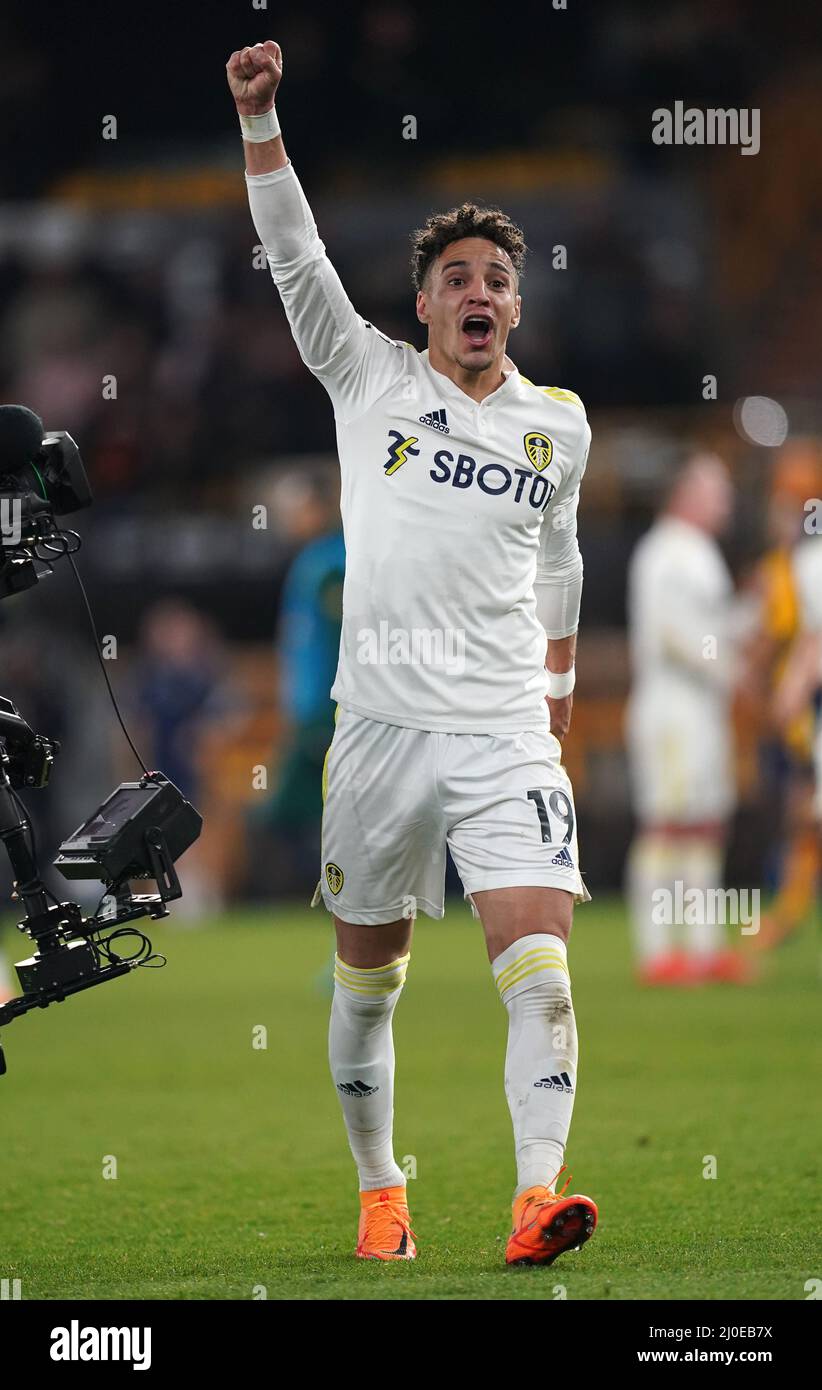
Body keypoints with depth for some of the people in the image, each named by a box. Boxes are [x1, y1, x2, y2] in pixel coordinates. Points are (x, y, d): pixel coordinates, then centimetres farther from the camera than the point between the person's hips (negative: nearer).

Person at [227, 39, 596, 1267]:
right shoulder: (370, 379, 4)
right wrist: (260, 117, -16)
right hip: (381, 727, 0)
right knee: (368, 978, 8)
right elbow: (295, 254, -5)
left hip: (508, 734, 0)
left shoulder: (560, 420, 10)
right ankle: (380, 1192, 24)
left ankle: (536, 1196, -22)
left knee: (540, 966, -16)